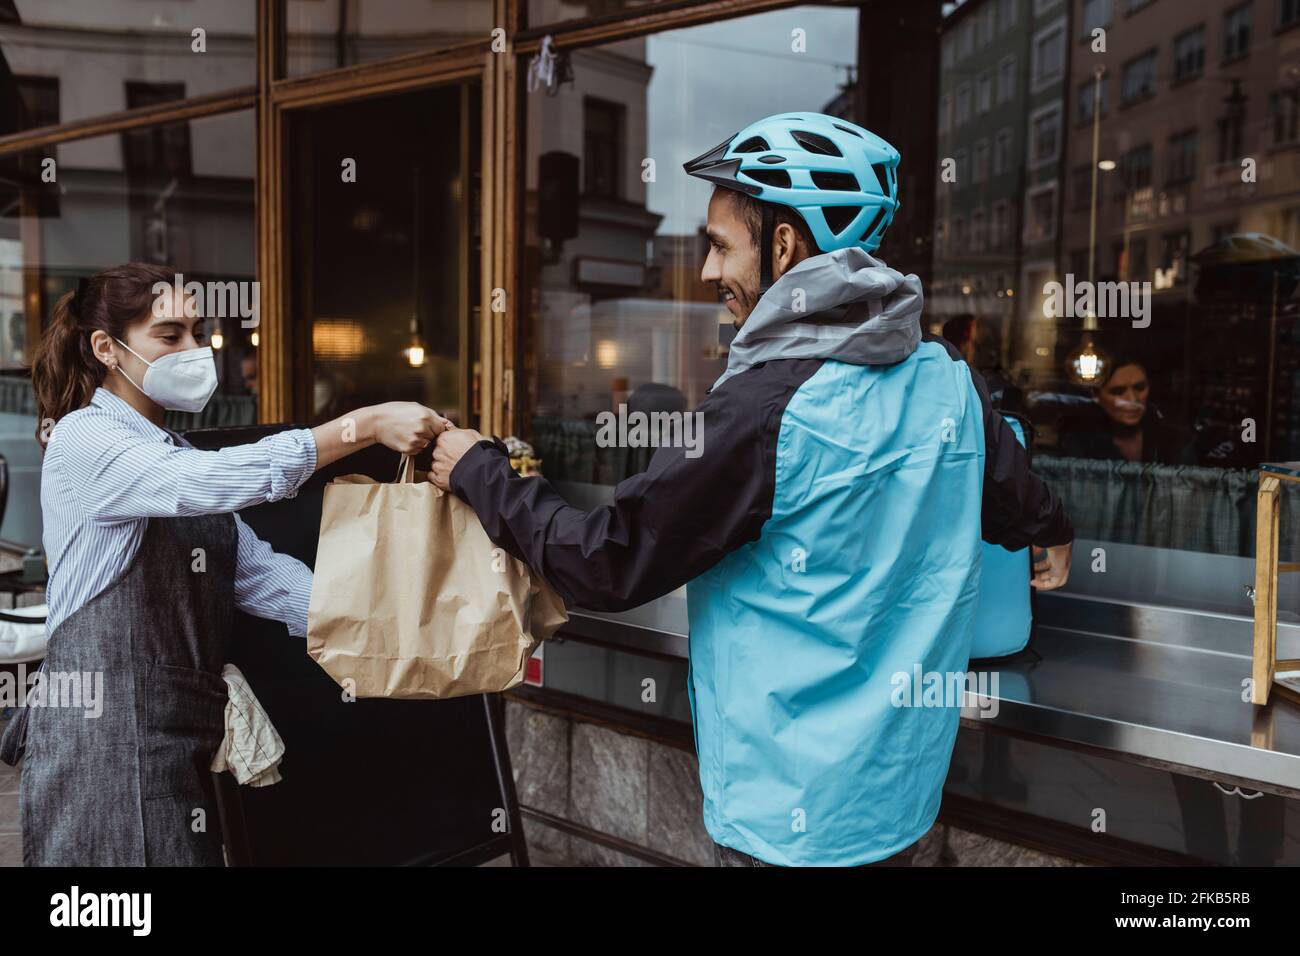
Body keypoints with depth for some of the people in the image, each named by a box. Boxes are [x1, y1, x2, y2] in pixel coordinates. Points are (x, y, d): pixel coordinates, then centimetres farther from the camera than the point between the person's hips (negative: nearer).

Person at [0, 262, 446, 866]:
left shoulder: (176, 456, 16)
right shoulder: (84, 438, -8)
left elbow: (260, 574, 5)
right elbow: (208, 482, -28)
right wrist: (366, 425, -31)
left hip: (180, 743, 8)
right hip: (104, 736, -8)